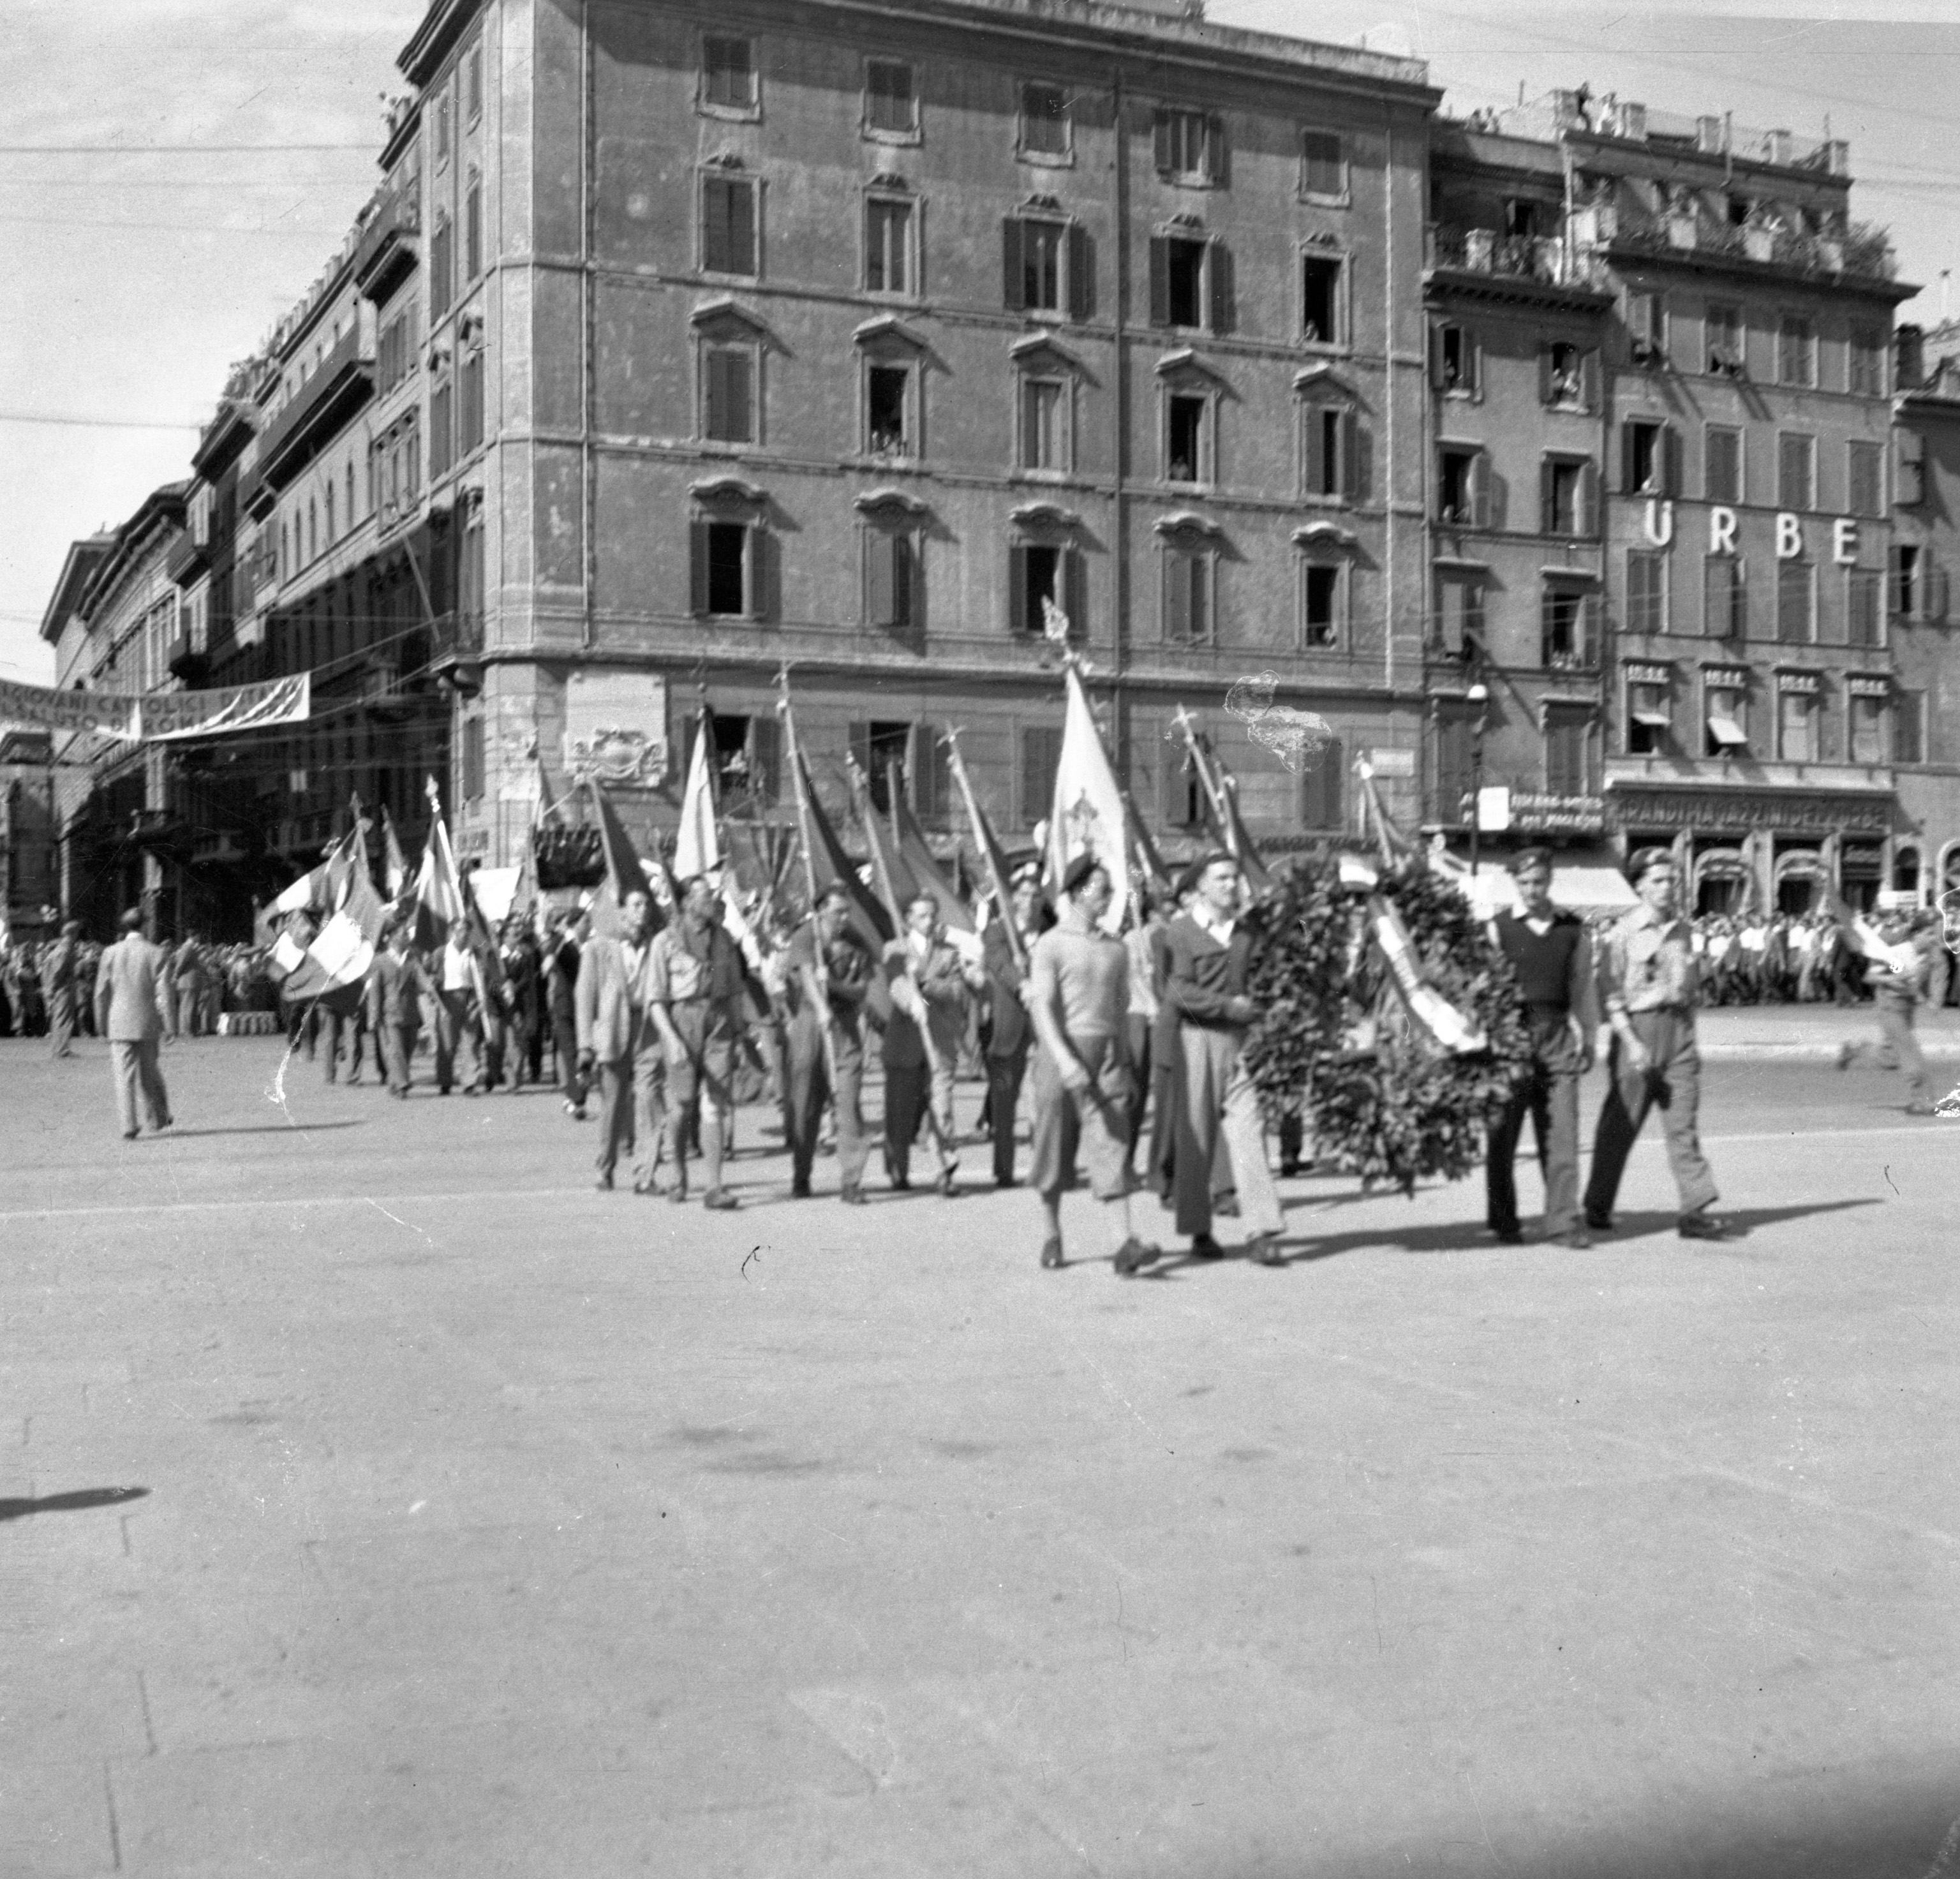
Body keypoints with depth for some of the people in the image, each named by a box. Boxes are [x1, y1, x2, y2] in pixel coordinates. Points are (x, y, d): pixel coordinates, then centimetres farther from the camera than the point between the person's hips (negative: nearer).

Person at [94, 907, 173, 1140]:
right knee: (149, 1073, 16)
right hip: (148, 1023, 0)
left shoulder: (111, 953, 0)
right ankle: (159, 1119, 26)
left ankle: (128, 1127, -9)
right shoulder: (155, 954, -5)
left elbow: (102, 992, 4)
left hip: (119, 1024, 0)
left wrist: (101, 1022, 13)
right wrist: (168, 1024, -1)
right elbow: (162, 992, -6)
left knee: (124, 1076, -1)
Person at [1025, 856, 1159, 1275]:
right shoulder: (1051, 945, -3)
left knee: (1112, 1149, -8)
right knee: (1056, 1148, 7)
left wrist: (1126, 1065, 17)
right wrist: (1065, 1062, -24)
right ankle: (1052, 1236, 26)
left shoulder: (1117, 950, 13)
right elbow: (1041, 1007, -12)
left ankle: (1122, 1245, -18)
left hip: (1108, 1058, 3)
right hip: (1063, 1055, -3)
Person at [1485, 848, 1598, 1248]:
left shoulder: (1573, 928, 9)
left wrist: (1586, 1036, 11)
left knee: (1561, 1132, -3)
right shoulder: (1500, 928, 2)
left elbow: (1582, 986, 13)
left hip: (1558, 1035, 1)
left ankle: (1563, 1220, 1)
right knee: (1503, 1132, 4)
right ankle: (1503, 1220, 16)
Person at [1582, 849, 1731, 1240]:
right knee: (1620, 1124, 4)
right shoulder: (1623, 933, -5)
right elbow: (1610, 995, -9)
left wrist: (1688, 1031, 14)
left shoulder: (1682, 929, 11)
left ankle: (1695, 1210, -5)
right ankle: (1597, 1207, 16)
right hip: (1637, 1028, -4)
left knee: (1683, 1123, -1)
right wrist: (1631, 1043, -16)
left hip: (1679, 1029, 4)